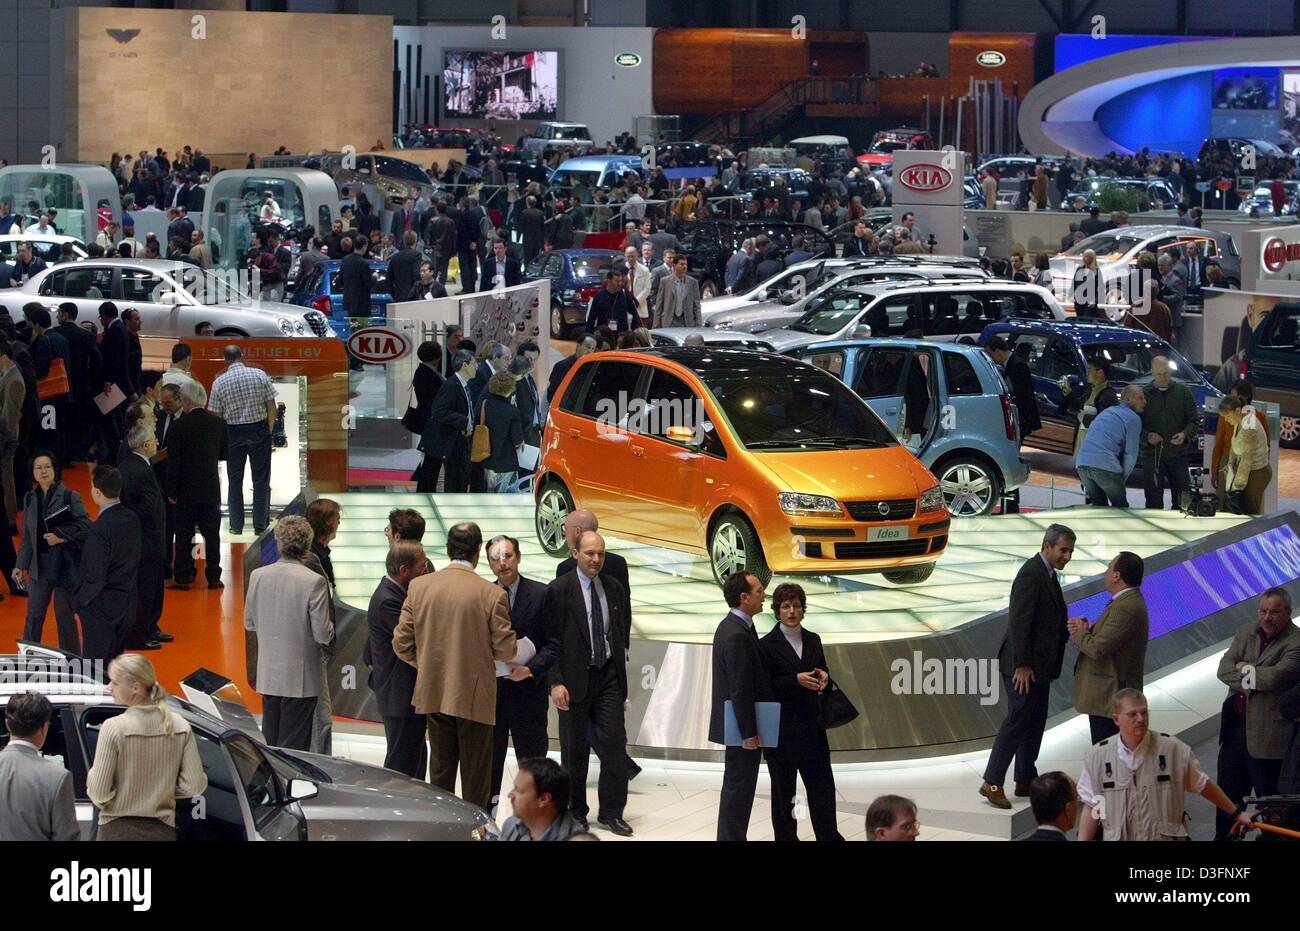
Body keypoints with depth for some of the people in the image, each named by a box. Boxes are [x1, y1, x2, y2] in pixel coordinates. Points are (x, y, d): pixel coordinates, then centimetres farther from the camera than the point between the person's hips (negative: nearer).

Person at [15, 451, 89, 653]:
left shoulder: (70, 497, -9)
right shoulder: (30, 499, 7)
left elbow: (85, 527, -13)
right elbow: (27, 536, 12)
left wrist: (61, 536, -22)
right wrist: (21, 565, 6)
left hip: (66, 565, -4)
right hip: (40, 565, 4)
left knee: (65, 616, 3)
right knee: (34, 616, 6)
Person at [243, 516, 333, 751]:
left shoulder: (258, 576, -3)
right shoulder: (314, 582, -18)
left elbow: (249, 623, 9)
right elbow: (323, 635, -15)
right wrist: (328, 631, 7)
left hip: (268, 676, 5)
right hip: (301, 678, -5)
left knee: (269, 742, 17)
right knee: (293, 748, 2)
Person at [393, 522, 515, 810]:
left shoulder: (419, 586, -4)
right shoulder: (492, 594, -14)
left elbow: (402, 644, -1)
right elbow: (505, 650, -10)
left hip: (434, 693, 3)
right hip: (474, 696, -3)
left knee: (440, 770, 16)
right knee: (475, 776, 7)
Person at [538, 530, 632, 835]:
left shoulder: (615, 590, 8)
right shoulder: (559, 590, -5)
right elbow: (551, 639, -6)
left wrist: (619, 668, 10)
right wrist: (556, 682, -13)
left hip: (609, 676, 3)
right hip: (575, 679, -3)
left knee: (614, 743, -4)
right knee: (574, 750, 5)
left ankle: (611, 812, 3)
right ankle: (575, 812, 17)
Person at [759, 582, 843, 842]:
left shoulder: (813, 640, 9)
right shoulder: (767, 645, -8)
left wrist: (823, 676, -5)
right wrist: (796, 680, -22)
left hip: (811, 725, 5)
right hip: (782, 730, -5)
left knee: (822, 785, 3)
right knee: (783, 791, 6)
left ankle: (829, 836, 8)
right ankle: (785, 836, 14)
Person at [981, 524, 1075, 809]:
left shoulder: (1048, 574, 15)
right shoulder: (1031, 574, -17)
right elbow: (1019, 622, -21)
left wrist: (1073, 630, 2)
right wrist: (1021, 666, -23)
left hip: (1039, 666, 10)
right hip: (1025, 666, -10)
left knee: (1034, 723, 13)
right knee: (1017, 721, -9)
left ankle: (1026, 781, 20)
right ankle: (992, 783, -6)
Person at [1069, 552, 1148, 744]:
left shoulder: (1126, 607, -23)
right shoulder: (1130, 600, 11)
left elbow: (1097, 649, -25)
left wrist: (1080, 633, -5)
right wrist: (1088, 629, -1)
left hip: (1110, 697, -11)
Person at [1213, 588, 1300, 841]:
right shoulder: (1246, 632, 8)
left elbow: (1276, 677, -25)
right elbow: (1224, 668, -1)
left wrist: (1244, 669, -10)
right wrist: (1250, 680, -16)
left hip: (1267, 732, -7)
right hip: (1235, 724, 7)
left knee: (1269, 796, 3)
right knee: (1228, 791, 17)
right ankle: (1224, 836, 30)